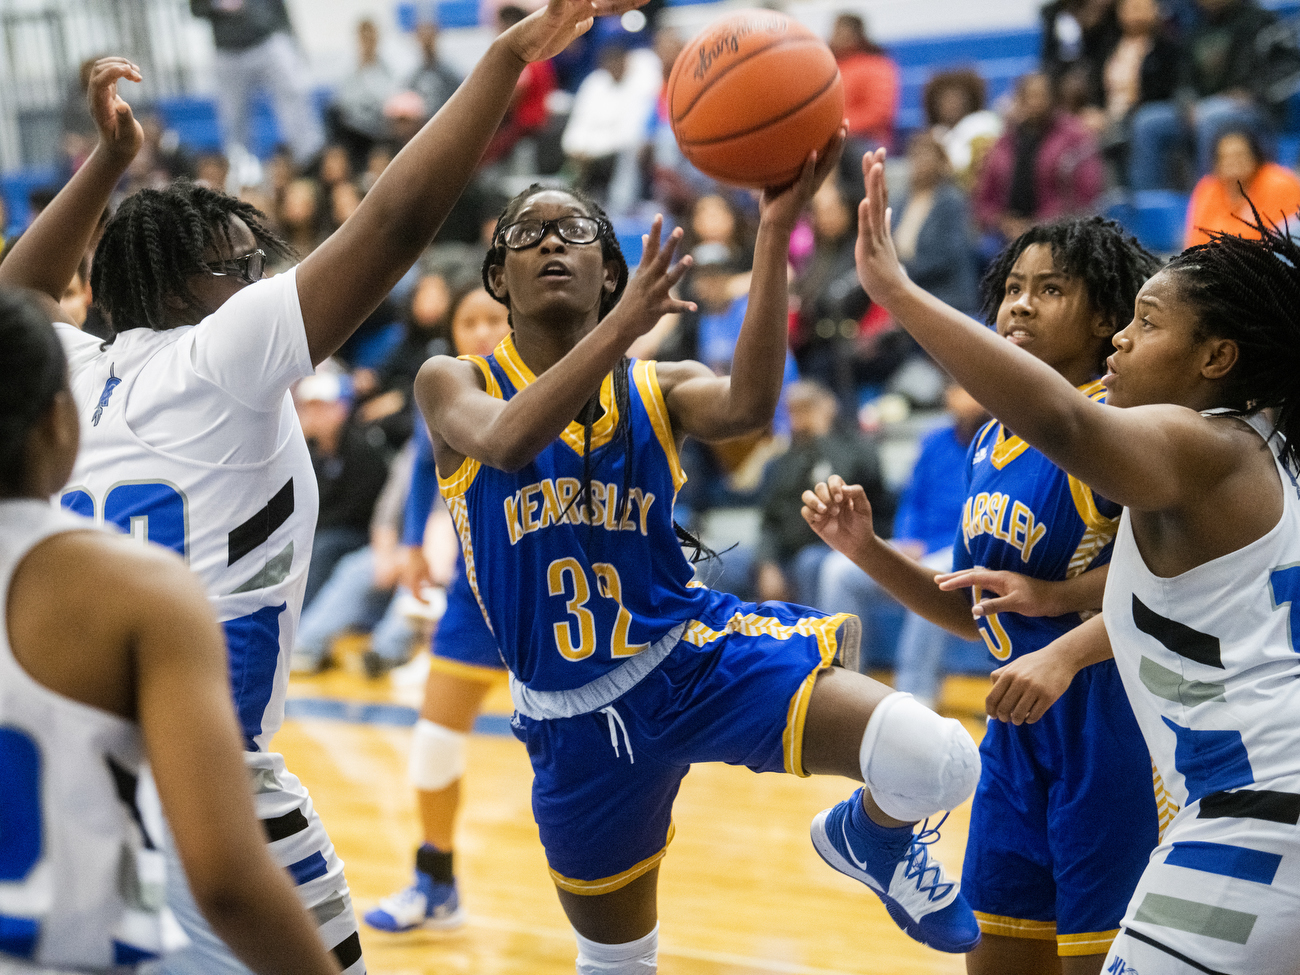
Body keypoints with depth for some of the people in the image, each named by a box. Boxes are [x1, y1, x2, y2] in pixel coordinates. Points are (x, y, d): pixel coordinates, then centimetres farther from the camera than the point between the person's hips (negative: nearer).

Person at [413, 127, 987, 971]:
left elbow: (748, 408, -23)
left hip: (700, 651, 0)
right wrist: (624, 324, -39)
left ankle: (870, 836, 12)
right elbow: (505, 442, -27)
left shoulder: (659, 389, 1)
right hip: (574, 715, 0)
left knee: (933, 760, -24)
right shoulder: (453, 385, -3)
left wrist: (776, 232, -32)